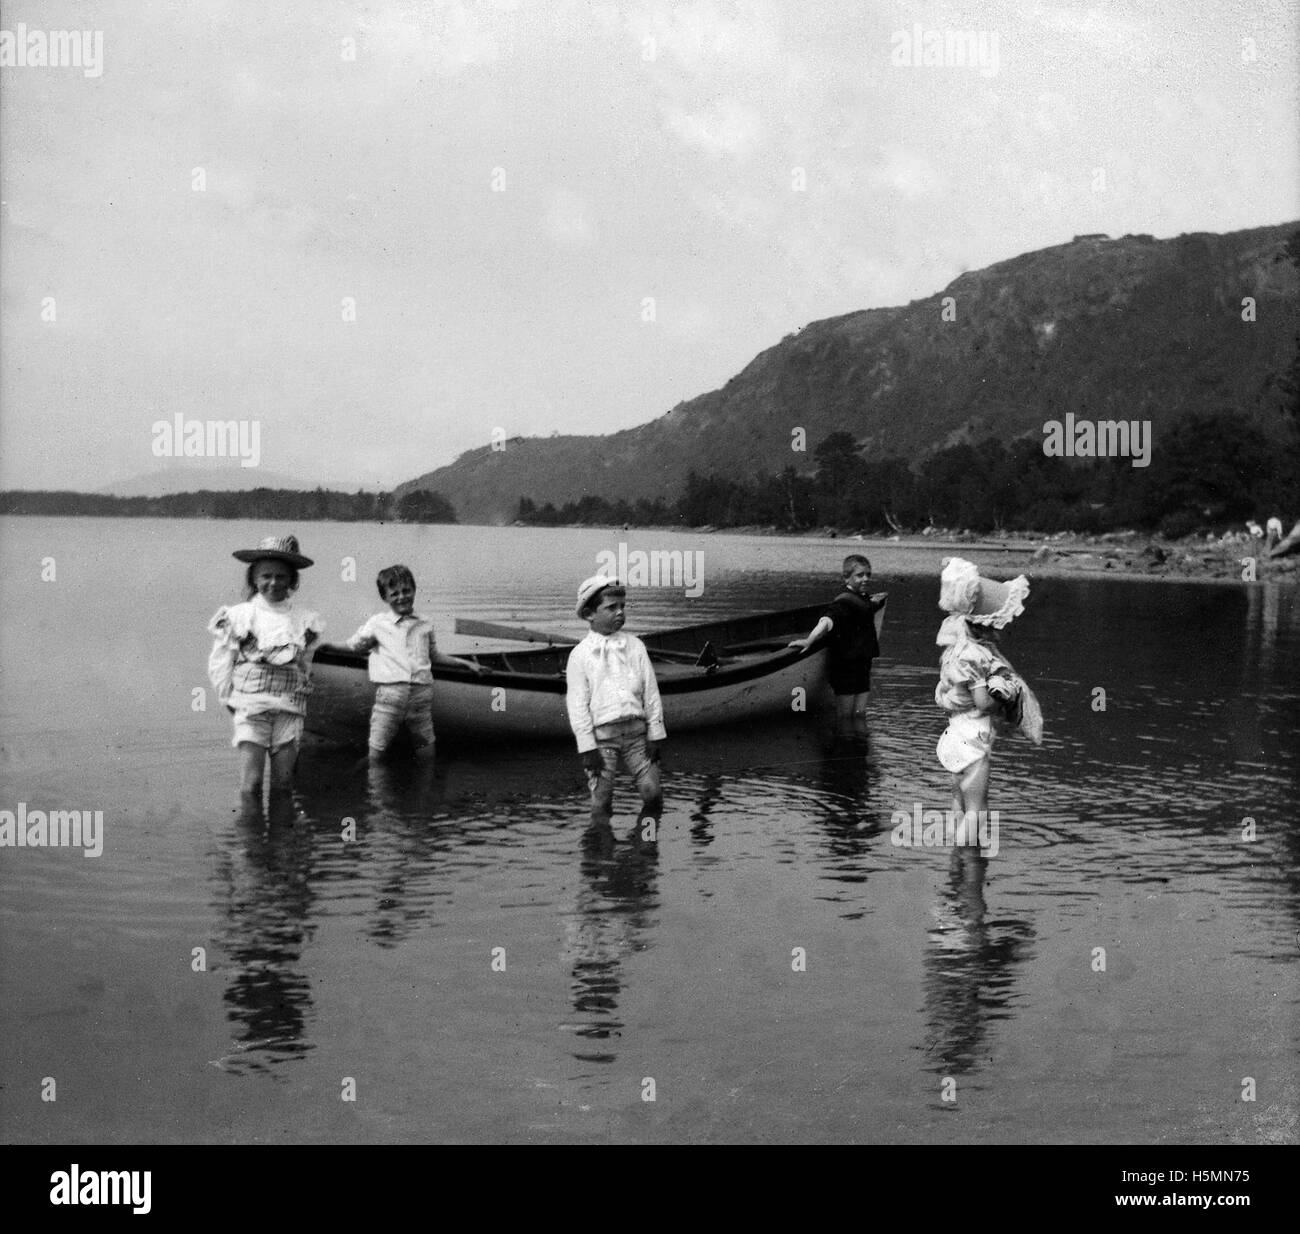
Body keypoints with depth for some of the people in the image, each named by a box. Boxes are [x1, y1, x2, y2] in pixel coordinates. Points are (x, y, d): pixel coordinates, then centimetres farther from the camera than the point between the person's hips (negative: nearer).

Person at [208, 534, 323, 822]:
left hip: (289, 709, 2)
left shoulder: (304, 621, 7)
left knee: (282, 786, 2)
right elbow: (218, 665, 7)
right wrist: (230, 699, 3)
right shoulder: (237, 617, 1)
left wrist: (298, 696, 10)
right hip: (250, 709, -2)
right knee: (250, 785, -10)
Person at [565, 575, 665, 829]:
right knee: (601, 802, -4)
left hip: (636, 731, 3)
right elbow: (577, 704, -3)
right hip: (601, 735, -2)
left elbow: (651, 691, 8)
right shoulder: (580, 655, -1)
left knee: (653, 794, -4)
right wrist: (587, 747, -8)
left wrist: (655, 735, 3)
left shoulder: (634, 646, 7)